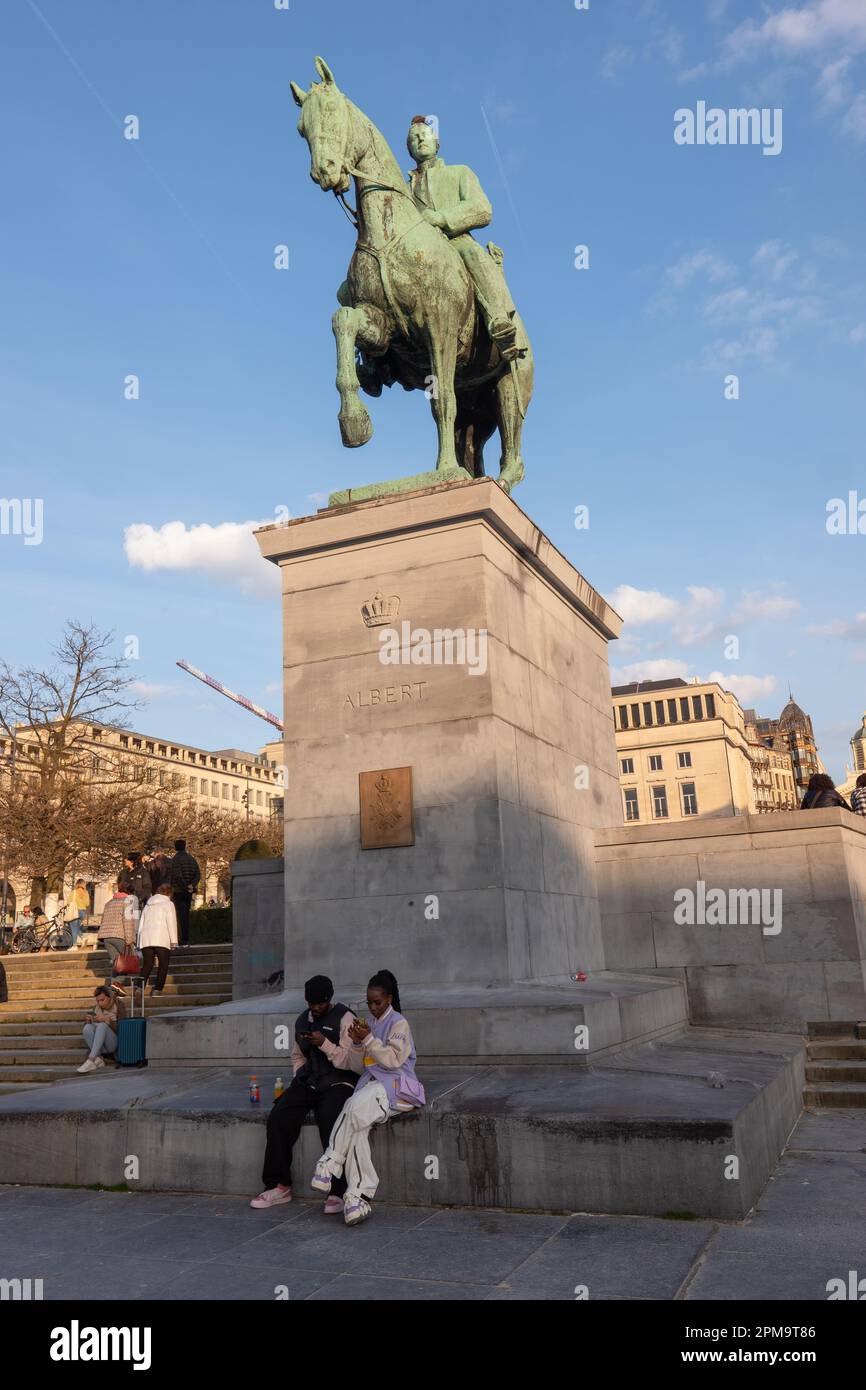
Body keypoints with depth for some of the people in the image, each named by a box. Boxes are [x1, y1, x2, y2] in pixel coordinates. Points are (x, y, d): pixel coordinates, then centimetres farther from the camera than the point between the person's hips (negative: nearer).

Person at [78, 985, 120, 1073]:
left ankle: (91, 1060, -40)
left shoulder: (117, 1009, -1)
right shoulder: (95, 1009, 11)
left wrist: (107, 1019, -22)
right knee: (87, 1028, -24)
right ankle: (98, 1059, -33)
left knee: (102, 1025, -31)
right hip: (97, 1044, 4)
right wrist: (88, 1020, -10)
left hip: (113, 1043, -4)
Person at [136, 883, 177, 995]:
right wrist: (174, 941, -2)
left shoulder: (147, 905, 23)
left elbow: (141, 923, 21)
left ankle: (140, 987, -11)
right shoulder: (168, 904, 5)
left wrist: (139, 941, 22)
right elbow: (172, 923, -2)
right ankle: (158, 988, -5)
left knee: (146, 965, 6)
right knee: (163, 965, 3)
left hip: (145, 939, 5)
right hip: (161, 939, -5)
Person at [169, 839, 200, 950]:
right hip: (189, 892, 6)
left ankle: (184, 942, -9)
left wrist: (186, 886, -12)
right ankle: (186, 941, 15)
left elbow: (177, 875, -19)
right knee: (186, 915, 13)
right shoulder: (191, 858, 10)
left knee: (181, 916, -5)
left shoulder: (175, 859, -8)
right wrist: (191, 885, -6)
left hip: (178, 891, -6)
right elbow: (198, 874, 3)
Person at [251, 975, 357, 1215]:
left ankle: (337, 1191, -23)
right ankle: (280, 1186, -7)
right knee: (278, 1117, -18)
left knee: (330, 1121, -33)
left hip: (337, 1083, -6)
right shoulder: (302, 1019, 16)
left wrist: (325, 1044, -22)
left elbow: (349, 1061, -9)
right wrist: (298, 1077, 10)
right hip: (307, 1083, 6)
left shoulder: (345, 1018, -4)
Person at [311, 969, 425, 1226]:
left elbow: (394, 1059, -9)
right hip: (371, 1085, 5)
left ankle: (330, 1164, -21)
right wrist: (357, 1043, 0)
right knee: (357, 1127, -27)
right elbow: (359, 1067, 18)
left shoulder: (398, 1023, 2)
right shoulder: (370, 1025, 21)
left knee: (356, 1107, -35)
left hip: (395, 1086, -5)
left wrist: (369, 1039, -15)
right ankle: (359, 1197, -30)